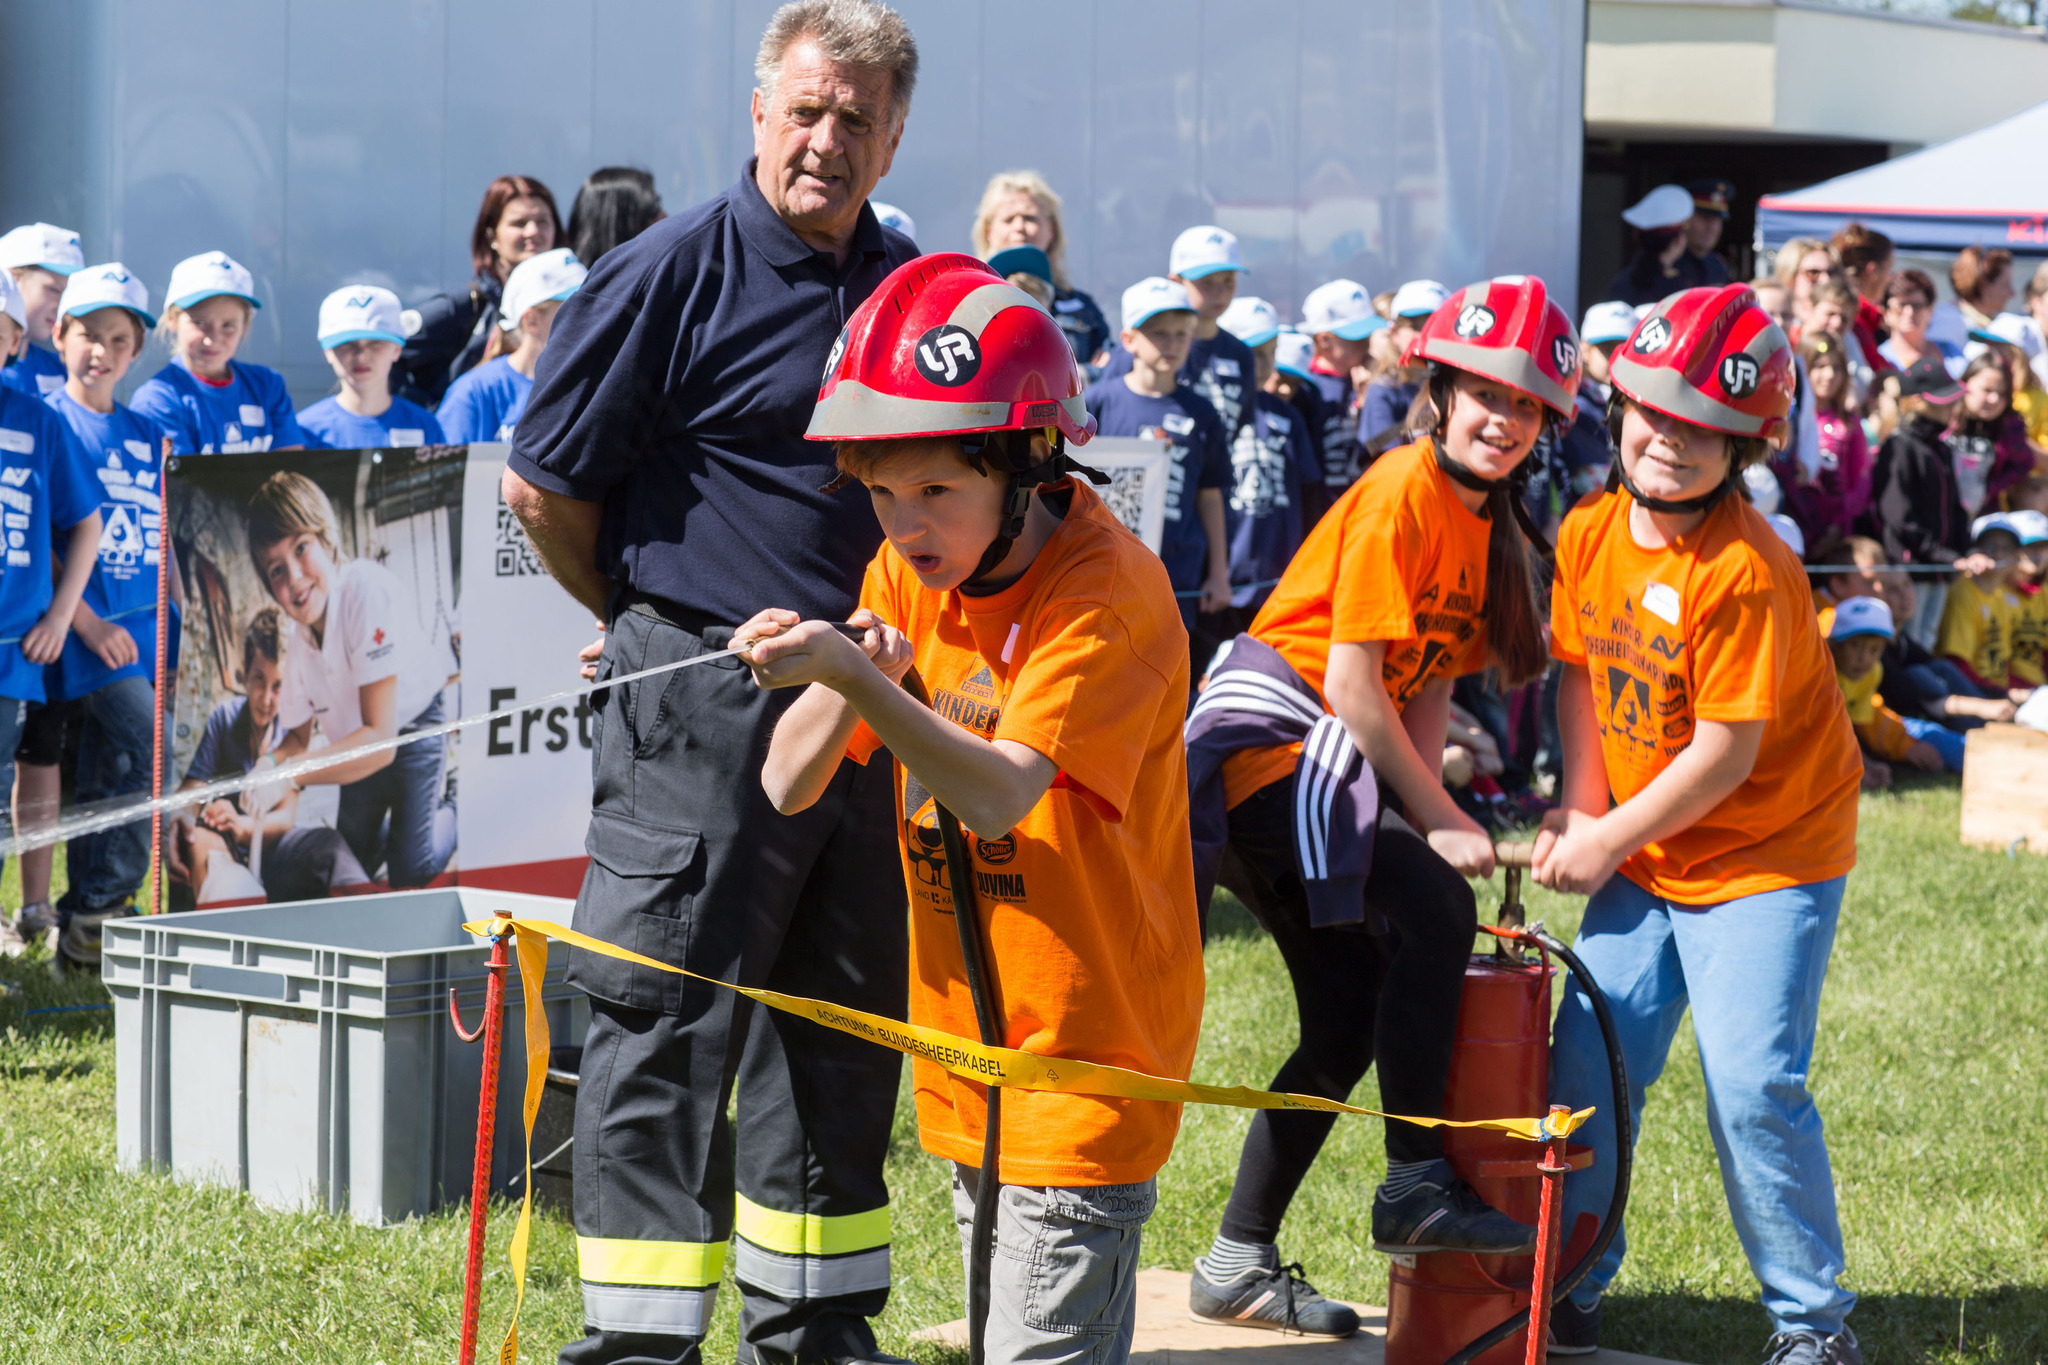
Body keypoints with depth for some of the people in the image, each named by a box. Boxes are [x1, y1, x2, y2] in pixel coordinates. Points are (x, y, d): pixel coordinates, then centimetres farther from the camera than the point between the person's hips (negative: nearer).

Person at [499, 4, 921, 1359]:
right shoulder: (676, 271, -8)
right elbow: (542, 483, -5)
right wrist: (660, 623, 5)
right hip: (701, 702, -6)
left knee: (844, 1021, 13)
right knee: (670, 1022, -5)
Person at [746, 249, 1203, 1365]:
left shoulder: (1108, 591, -18)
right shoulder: (908, 576, 4)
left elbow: (999, 796, -29)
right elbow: (789, 785, 0)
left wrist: (855, 673, -38)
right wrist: (840, 686, -19)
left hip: (1085, 1053, -7)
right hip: (966, 1047, 7)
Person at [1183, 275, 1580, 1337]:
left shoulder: (1485, 522, 11)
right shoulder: (1404, 489, -16)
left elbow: (1426, 692, 10)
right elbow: (1353, 686, -19)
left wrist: (1426, 816, -6)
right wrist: (1440, 822, -13)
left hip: (1324, 765, 10)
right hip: (1271, 738, -9)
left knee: (1351, 1025, 7)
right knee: (1434, 908, -27)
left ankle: (1238, 1265, 16)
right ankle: (1416, 1187, -20)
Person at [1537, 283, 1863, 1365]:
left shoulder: (1746, 573, -24)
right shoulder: (1590, 531, -1)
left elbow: (1725, 754, -22)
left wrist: (1607, 842, -14)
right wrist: (1580, 805, -1)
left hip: (1767, 857, -7)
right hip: (1642, 859, 7)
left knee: (1753, 1087, -12)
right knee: (1585, 1065, 5)